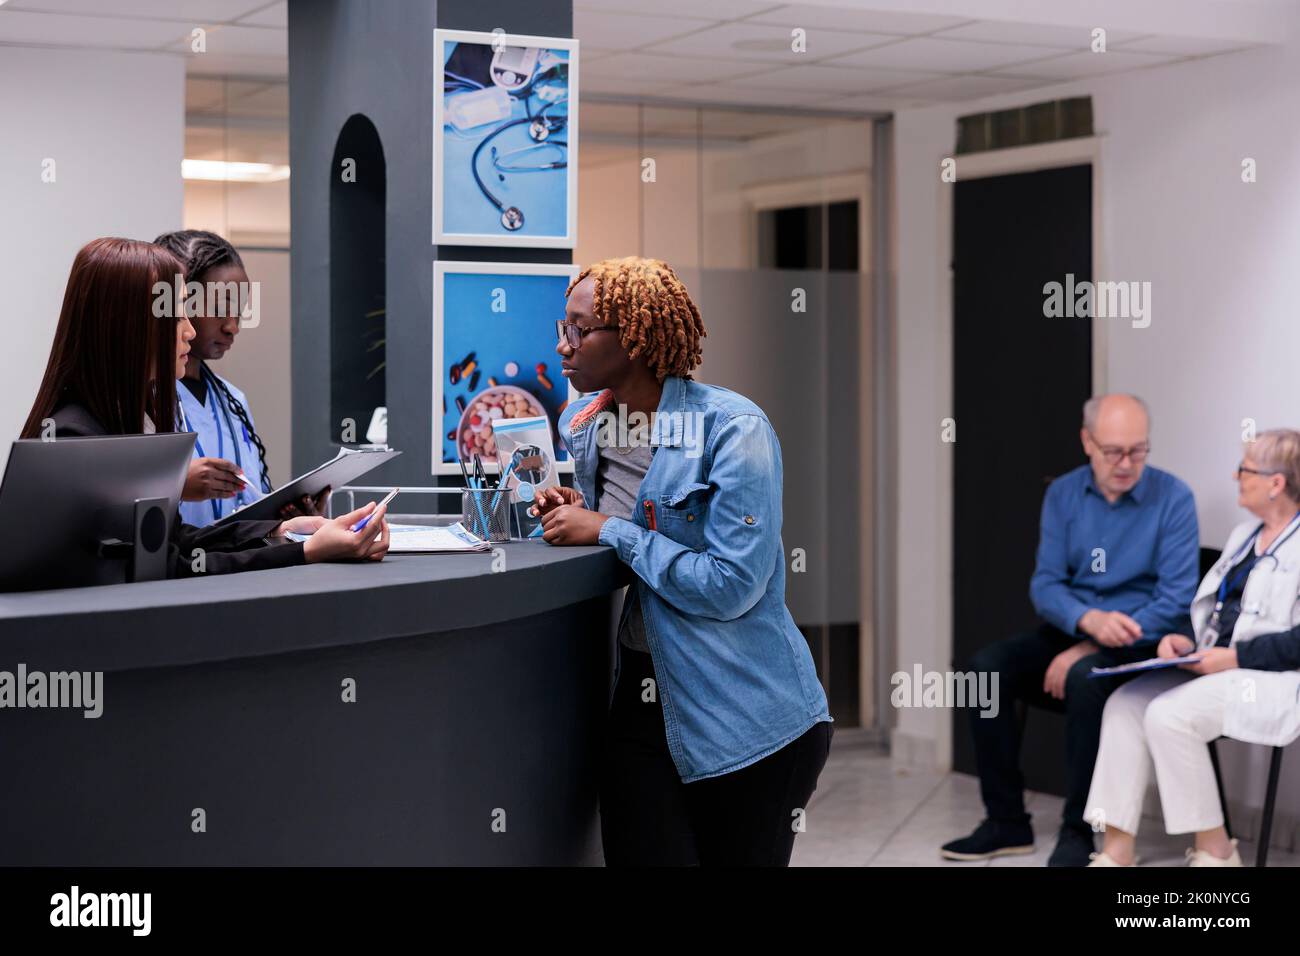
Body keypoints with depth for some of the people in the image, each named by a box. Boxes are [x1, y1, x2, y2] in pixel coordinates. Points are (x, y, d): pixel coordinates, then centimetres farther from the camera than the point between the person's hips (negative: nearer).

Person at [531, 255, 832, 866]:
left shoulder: (733, 430, -16)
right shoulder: (581, 425, 6)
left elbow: (730, 584, -22)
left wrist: (609, 532, -18)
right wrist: (577, 514, 0)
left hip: (745, 720, -5)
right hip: (642, 696, 5)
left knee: (738, 858, 7)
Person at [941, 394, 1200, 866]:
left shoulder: (1172, 498, -10)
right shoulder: (1063, 494, 2)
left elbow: (1176, 599, -15)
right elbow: (1045, 584, -2)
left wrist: (1087, 648, -21)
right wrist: (1089, 619, -26)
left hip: (1141, 643, -5)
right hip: (1071, 630, 5)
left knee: (1086, 679, -36)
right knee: (987, 668, -19)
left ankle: (1077, 832, -22)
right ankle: (1007, 822, -10)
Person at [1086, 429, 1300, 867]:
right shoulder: (1245, 534, 20)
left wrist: (1235, 657, -20)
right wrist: (1188, 641, 3)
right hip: (1214, 666, 9)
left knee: (1169, 715, -28)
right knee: (1125, 703, -13)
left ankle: (1215, 850, -12)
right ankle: (1118, 850, -17)